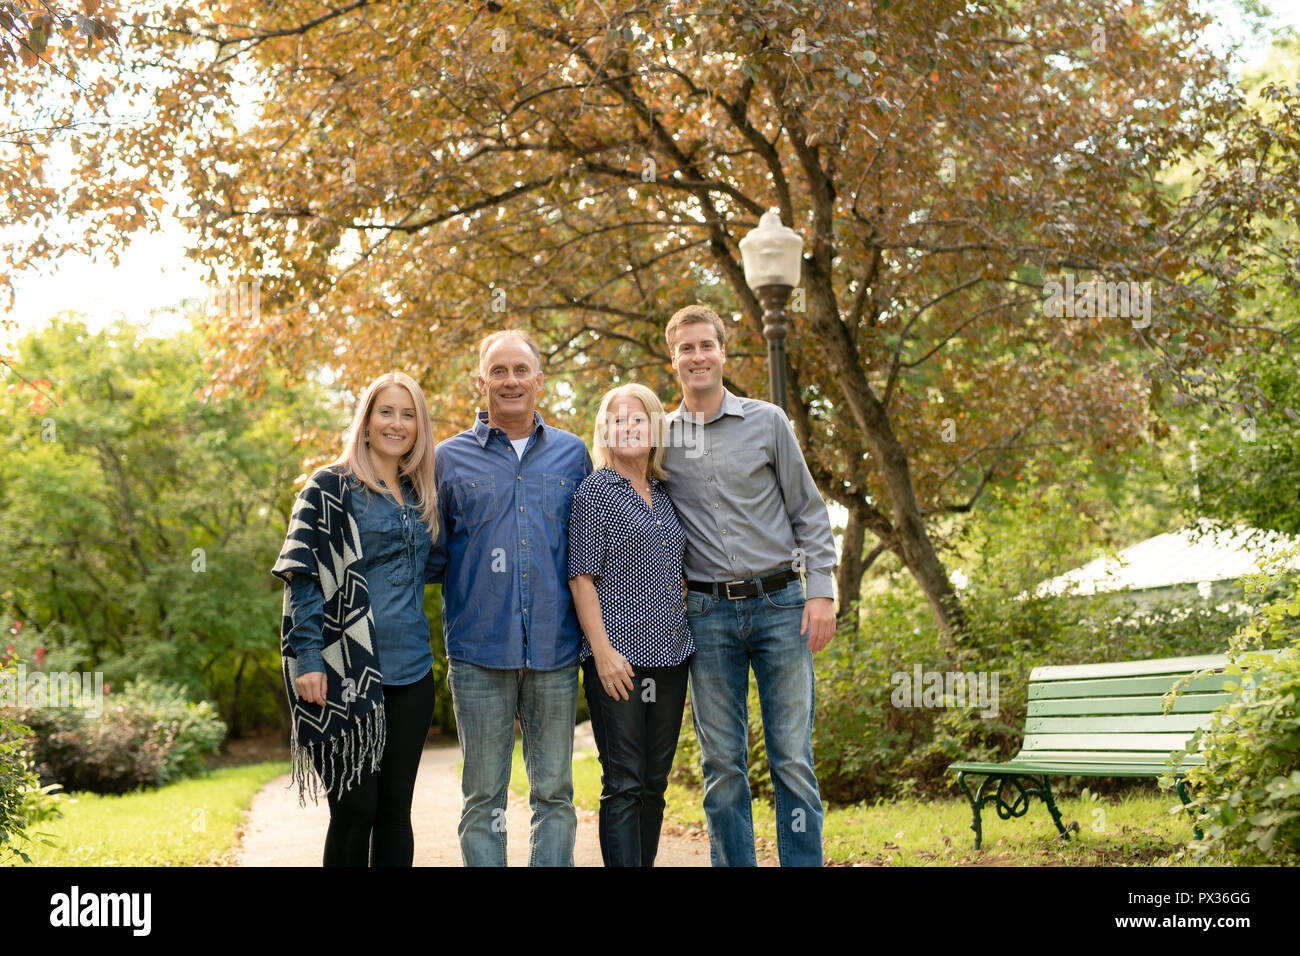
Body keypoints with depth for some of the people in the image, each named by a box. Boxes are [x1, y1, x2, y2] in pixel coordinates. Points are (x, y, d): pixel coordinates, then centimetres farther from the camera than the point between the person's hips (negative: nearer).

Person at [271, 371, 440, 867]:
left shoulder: (418, 496, 15)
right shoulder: (332, 486, -2)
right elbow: (302, 575, -8)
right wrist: (307, 658, -15)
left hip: (410, 672, 6)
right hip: (348, 673, -5)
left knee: (396, 807, 9)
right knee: (355, 808, -3)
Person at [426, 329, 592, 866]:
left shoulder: (572, 454, 10)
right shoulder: (452, 458, 6)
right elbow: (433, 555, 10)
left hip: (554, 649, 1)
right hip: (479, 651, -1)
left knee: (554, 793, 6)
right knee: (483, 797, 4)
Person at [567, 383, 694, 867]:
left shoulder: (665, 495, 14)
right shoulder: (595, 491, -3)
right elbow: (582, 577, -8)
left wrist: (688, 634, 14)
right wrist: (602, 650, -15)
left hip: (670, 655, 6)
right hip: (619, 659, -6)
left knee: (655, 783, 11)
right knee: (623, 785, -5)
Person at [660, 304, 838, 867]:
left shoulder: (767, 422, 5)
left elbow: (808, 511, 6)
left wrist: (821, 591, -3)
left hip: (780, 604, -1)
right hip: (707, 614, 1)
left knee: (793, 759, -1)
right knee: (722, 767, 5)